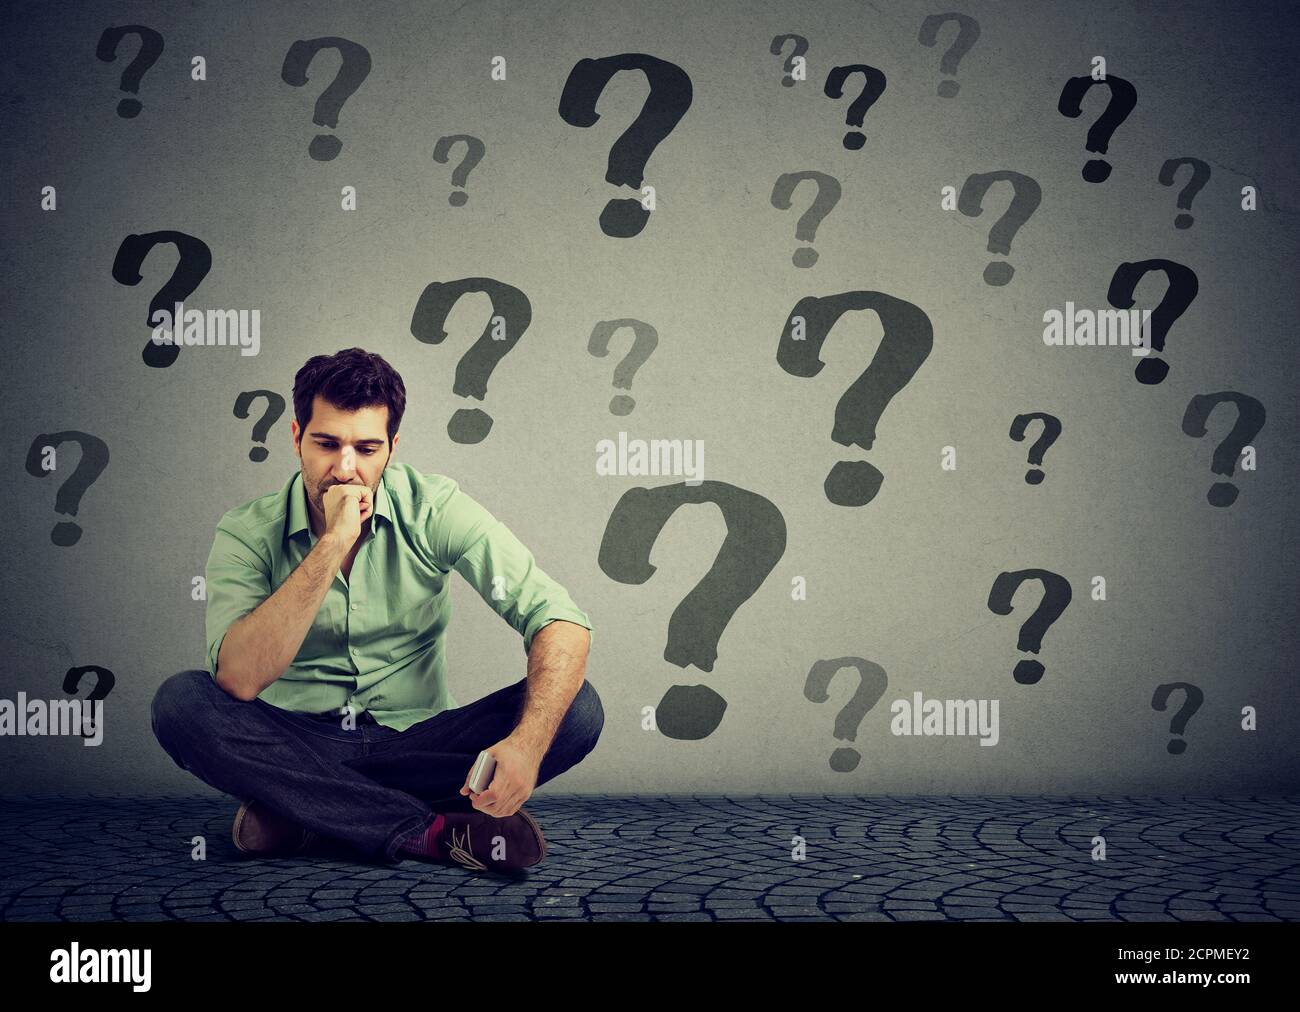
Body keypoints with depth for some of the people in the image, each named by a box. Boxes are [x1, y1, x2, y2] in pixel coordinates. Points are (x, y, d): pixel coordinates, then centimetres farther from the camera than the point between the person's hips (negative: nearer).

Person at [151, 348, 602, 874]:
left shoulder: (434, 509, -9)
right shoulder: (247, 532, -9)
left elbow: (560, 620, -16)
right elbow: (239, 679, -25)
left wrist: (527, 745, -34)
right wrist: (332, 544, -28)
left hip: (414, 745, 1)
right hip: (297, 748, 0)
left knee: (577, 708, -23)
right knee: (180, 701, -28)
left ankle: (306, 817, -20)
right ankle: (436, 830, -26)